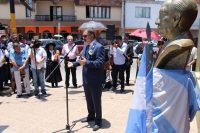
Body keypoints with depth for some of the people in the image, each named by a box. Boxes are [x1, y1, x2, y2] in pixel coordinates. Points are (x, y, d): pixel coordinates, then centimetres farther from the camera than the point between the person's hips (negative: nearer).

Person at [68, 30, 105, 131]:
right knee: (88, 99, 21)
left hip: (95, 80, -8)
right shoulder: (85, 46, 12)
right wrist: (74, 64, 10)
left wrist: (86, 62, -31)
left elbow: (100, 63, -24)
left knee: (96, 101, 4)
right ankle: (91, 116, 41)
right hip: (86, 78, 8)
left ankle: (98, 121, 20)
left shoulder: (99, 47, -16)